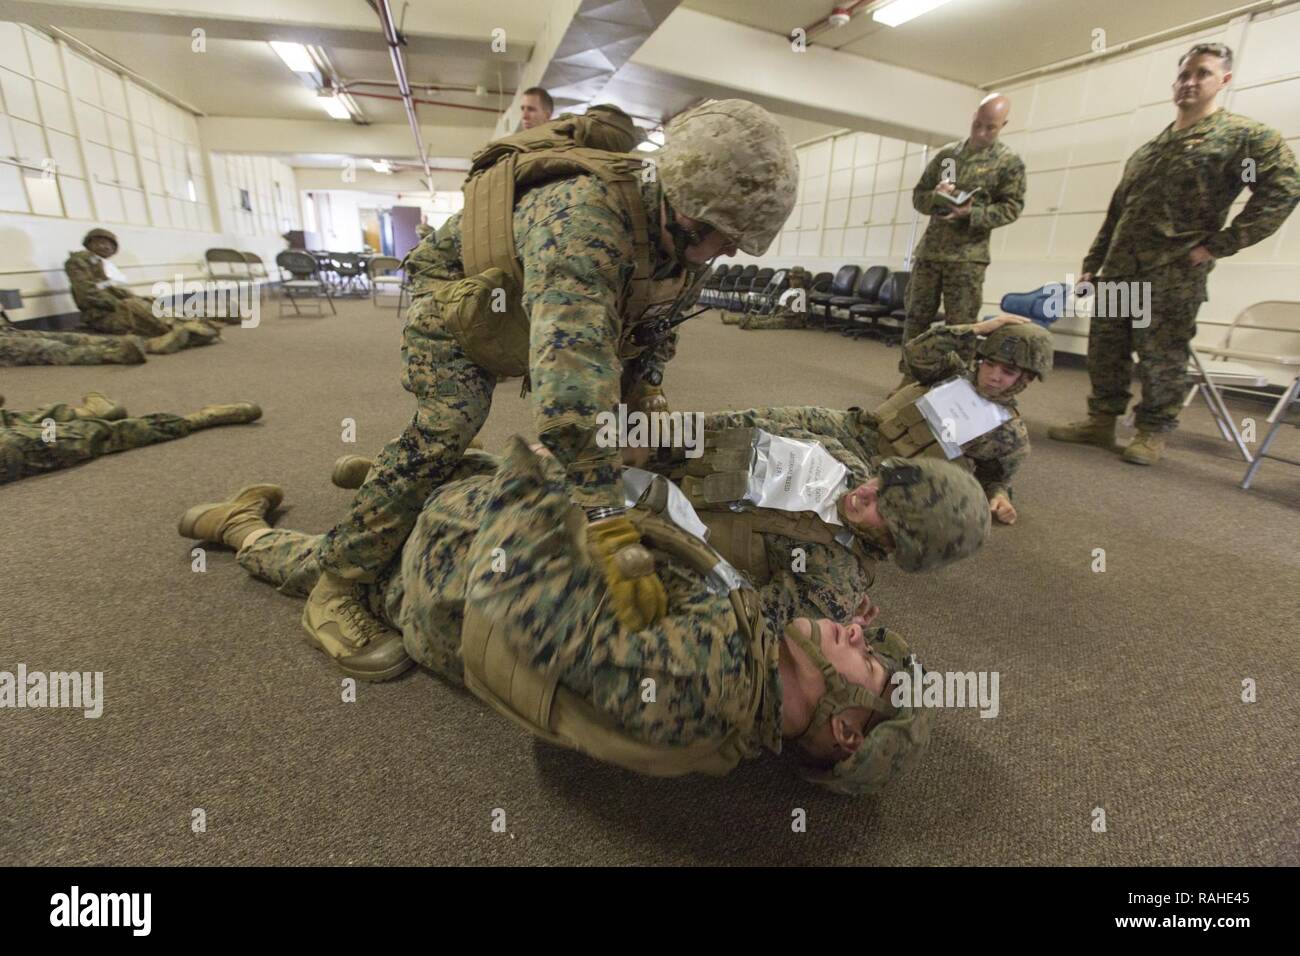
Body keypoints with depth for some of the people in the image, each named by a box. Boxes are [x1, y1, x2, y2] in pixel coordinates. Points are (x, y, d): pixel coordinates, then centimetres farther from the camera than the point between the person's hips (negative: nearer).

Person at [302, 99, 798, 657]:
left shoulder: (687, 240, -16)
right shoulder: (583, 215, -44)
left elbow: (654, 323, 4)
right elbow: (573, 360, -57)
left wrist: (647, 389, -11)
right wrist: (608, 526, -61)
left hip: (525, 312, 7)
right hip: (455, 293, -7)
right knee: (446, 429, -26)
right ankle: (336, 585, -11)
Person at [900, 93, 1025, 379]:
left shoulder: (1009, 162, 3)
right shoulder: (946, 154, 12)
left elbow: (1011, 208, -4)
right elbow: (918, 196, 13)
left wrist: (972, 213, -21)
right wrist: (934, 196, -10)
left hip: (968, 257, -3)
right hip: (929, 250, 4)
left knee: (960, 326, -3)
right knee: (916, 317, 5)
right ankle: (909, 378, 14)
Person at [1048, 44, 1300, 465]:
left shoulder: (1246, 136, 3)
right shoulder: (1147, 149, 21)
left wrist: (1218, 245, -13)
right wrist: (1092, 265, 15)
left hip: (1174, 275, -6)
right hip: (1118, 270, 6)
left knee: (1161, 358, -3)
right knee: (1105, 347, 5)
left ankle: (1153, 432, 7)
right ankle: (1102, 420, 15)